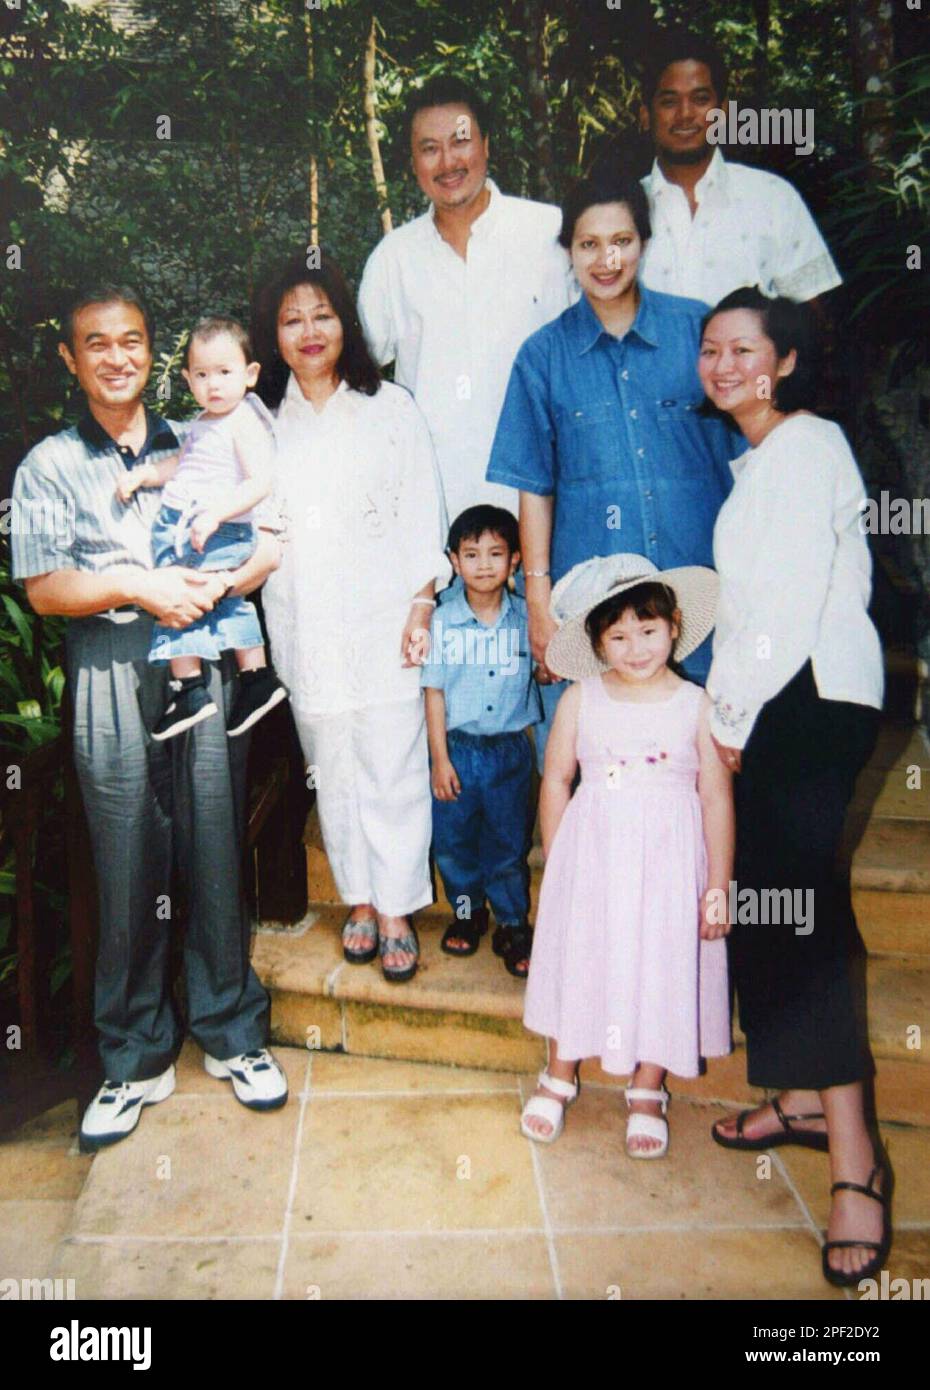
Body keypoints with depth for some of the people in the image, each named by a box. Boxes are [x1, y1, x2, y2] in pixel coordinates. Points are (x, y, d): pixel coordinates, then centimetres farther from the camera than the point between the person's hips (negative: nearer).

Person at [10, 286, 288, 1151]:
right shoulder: (49, 465, 10)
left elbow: (269, 544, 8)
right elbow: (42, 589, 1)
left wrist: (211, 586, -10)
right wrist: (137, 587, -11)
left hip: (205, 667, 1)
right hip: (111, 682, -1)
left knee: (216, 853, 4)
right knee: (127, 869, 2)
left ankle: (231, 1035, 20)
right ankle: (136, 1061, 18)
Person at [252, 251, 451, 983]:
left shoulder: (390, 407, 4)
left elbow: (422, 518, 2)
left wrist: (420, 608, -6)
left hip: (381, 621, -2)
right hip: (303, 628, 2)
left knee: (392, 769, -1)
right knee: (333, 771, 8)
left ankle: (396, 910, 11)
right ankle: (360, 900, 23)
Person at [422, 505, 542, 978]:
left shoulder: (526, 617, -2)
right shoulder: (443, 621, -5)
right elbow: (434, 691, -4)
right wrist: (440, 758, -6)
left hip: (510, 748, 0)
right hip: (458, 747, 0)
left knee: (509, 842, 8)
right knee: (453, 840, 10)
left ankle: (512, 924, 26)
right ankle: (467, 911, 34)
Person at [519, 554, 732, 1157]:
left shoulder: (697, 705, -6)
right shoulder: (580, 699, -3)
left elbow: (717, 796, -3)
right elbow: (557, 780, 3)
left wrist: (718, 887, -3)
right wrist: (555, 863, 3)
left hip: (668, 858, 0)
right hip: (591, 856, 1)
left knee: (662, 966, 8)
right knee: (579, 960, 10)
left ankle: (647, 1091, 31)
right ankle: (561, 1077, 32)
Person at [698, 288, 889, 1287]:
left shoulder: (808, 444, -7)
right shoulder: (757, 458, 21)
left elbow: (796, 595, -15)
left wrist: (736, 717, -11)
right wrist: (727, 708, 12)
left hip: (811, 699, -9)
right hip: (766, 704, 9)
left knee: (798, 903, -13)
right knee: (761, 896, 9)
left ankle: (854, 1159, -8)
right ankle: (802, 1097, 21)